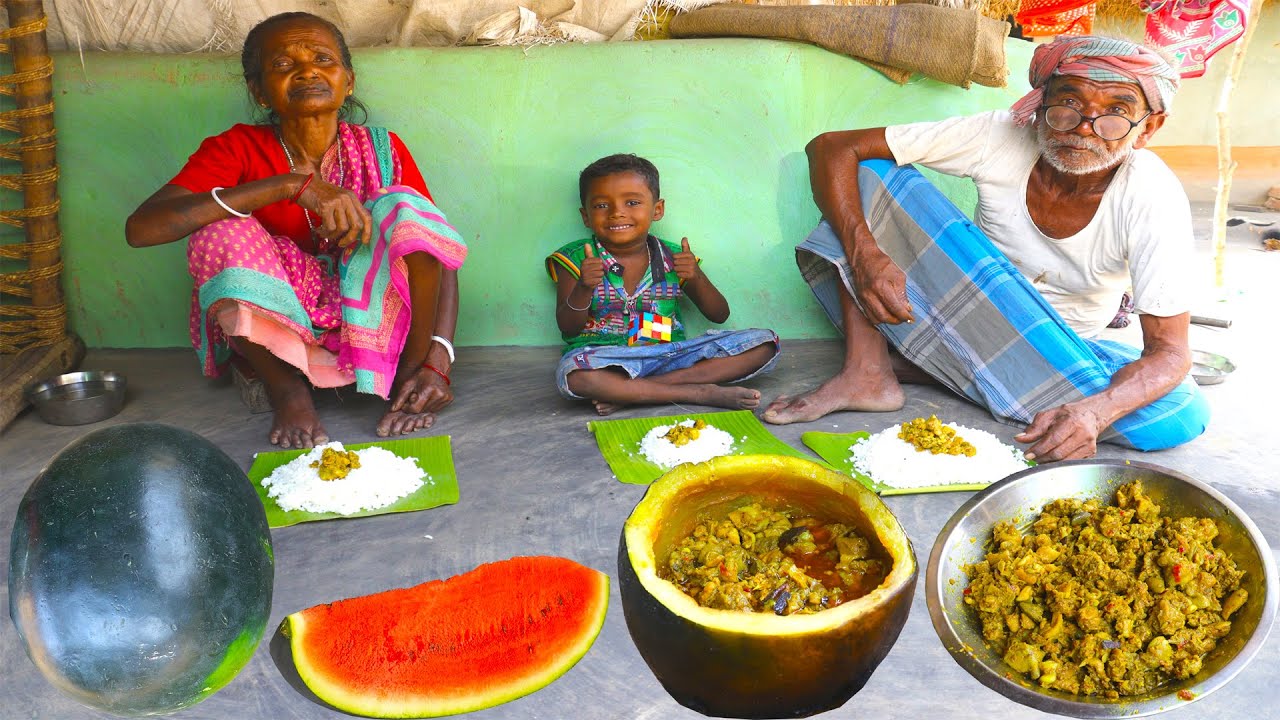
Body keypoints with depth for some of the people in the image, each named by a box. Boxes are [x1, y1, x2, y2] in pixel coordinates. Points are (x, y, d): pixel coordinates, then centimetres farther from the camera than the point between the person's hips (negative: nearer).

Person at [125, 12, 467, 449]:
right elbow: (141, 228, -27)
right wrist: (291, 184, -35)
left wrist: (437, 362, -25)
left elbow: (438, 250, -8)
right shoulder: (237, 150, -11)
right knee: (220, 232, -27)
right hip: (274, 331, 0)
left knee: (403, 206, -22)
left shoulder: (381, 150, -6)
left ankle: (410, 369, -12)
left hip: (370, 325, 1)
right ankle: (285, 387, -11)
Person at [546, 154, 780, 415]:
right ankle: (700, 392, -25)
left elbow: (719, 315, 9)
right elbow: (568, 328, -3)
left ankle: (627, 393, -21)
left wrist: (697, 278, -10)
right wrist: (583, 288, -22)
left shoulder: (673, 257, 5)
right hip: (606, 359, -3)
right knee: (574, 375, -38)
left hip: (670, 355, 4)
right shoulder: (575, 259, 1)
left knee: (764, 343, -11)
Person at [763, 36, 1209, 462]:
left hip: (1061, 346, 1)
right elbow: (831, 148, -22)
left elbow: (1169, 350, -25)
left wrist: (1093, 412, -47)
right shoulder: (999, 137, -21)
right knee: (872, 171, -19)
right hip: (963, 309, 0)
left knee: (1185, 415, -31)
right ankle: (868, 372, -30)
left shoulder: (1153, 199, -24)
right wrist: (864, 252, -40)